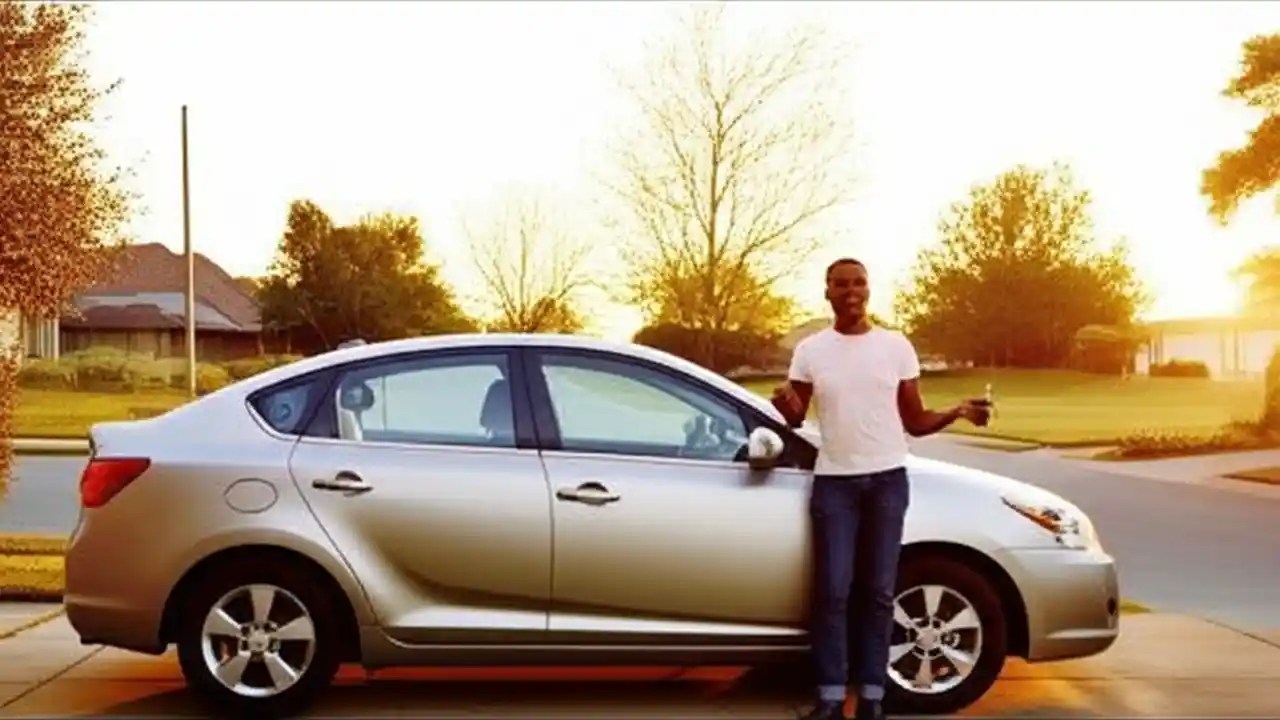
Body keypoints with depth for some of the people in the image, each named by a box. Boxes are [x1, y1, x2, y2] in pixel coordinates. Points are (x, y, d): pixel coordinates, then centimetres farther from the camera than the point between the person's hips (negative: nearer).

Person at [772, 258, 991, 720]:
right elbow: (796, 419, 9)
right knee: (831, 590, -3)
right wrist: (785, 405, -15)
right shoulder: (810, 350, 4)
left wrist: (956, 414, -10)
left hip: (888, 479, 0)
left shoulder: (896, 346, 4)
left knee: (878, 591, 3)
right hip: (834, 481, 0)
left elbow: (915, 422, 8)